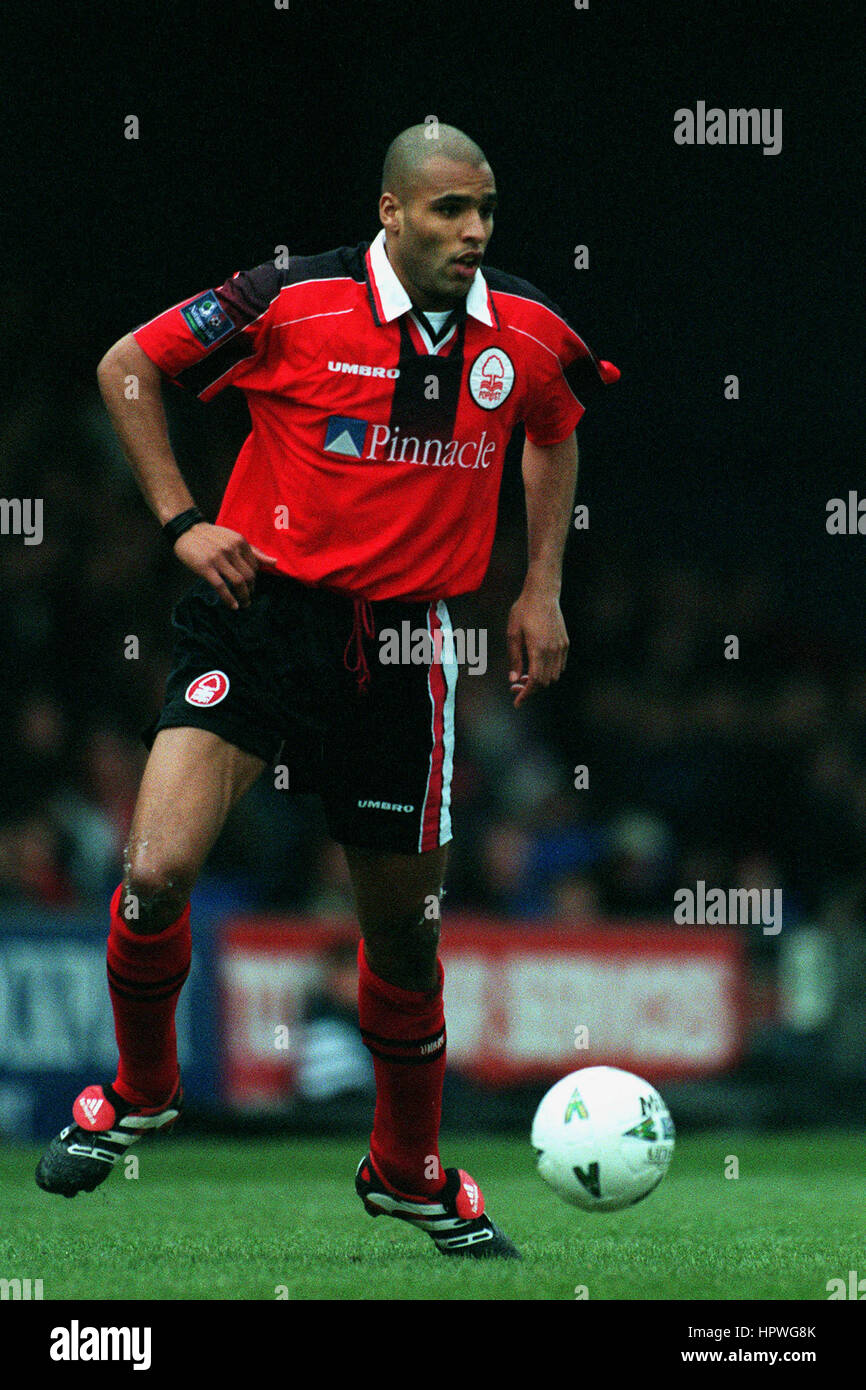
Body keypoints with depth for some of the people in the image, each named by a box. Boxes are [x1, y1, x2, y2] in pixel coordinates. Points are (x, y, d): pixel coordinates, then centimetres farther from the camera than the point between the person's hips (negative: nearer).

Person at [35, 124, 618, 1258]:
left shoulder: (528, 336, -1)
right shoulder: (293, 302, -12)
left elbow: (554, 431, 23)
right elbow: (127, 367, 0)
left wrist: (542, 588, 15)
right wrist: (182, 520, -6)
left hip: (403, 647, 3)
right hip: (259, 612, -3)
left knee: (405, 927, 11)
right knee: (157, 871, -20)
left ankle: (409, 1170, 34)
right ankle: (139, 1089, 8)